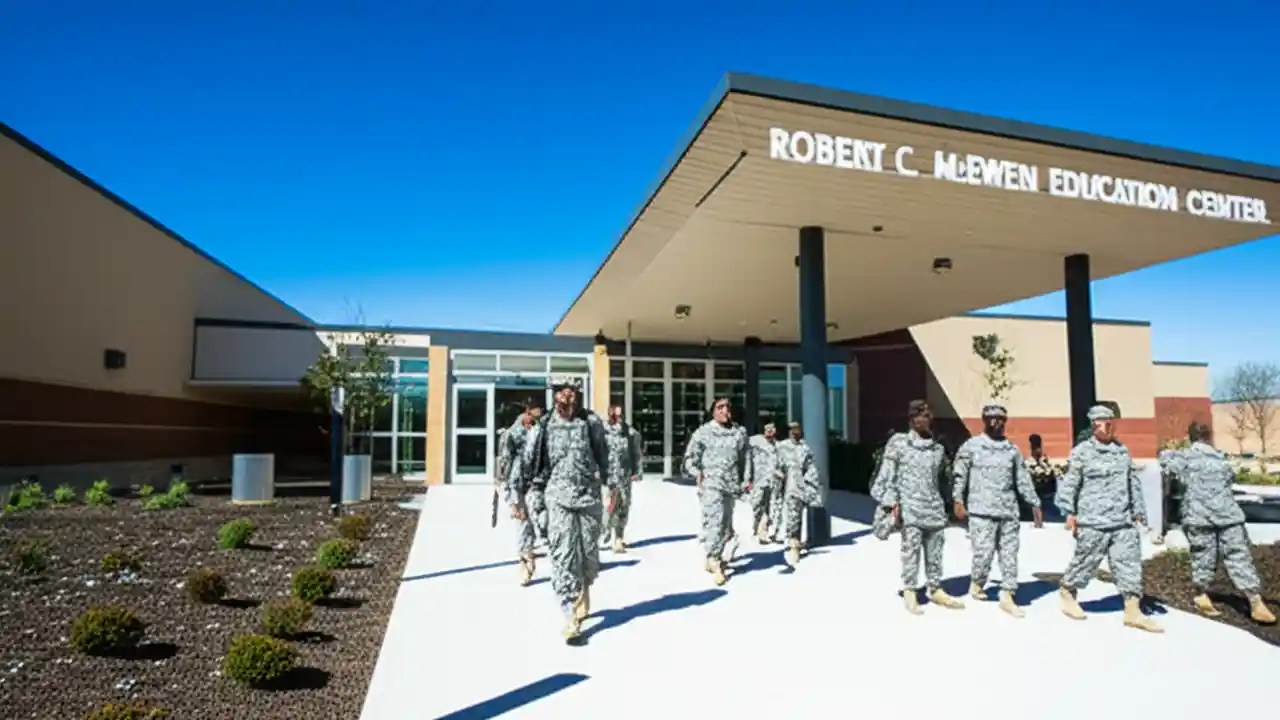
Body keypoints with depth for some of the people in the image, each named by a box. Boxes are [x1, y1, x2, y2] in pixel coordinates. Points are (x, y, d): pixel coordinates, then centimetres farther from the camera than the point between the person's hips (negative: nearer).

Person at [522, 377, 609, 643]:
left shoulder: (592, 421, 1)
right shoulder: (543, 427, -1)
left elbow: (604, 456, 8)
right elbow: (529, 462, 6)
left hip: (590, 496, 2)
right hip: (559, 499, -1)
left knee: (589, 553, 10)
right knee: (563, 555, -7)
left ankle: (583, 591, 39)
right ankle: (570, 616, -4)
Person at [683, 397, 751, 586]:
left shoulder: (740, 432, 12)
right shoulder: (703, 432, -1)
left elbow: (745, 457, 18)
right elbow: (690, 456, -1)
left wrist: (746, 478, 12)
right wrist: (696, 472, -17)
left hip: (731, 484, 5)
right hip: (711, 482, -5)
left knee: (726, 523, 11)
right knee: (715, 520, -18)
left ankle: (713, 557, 28)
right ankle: (714, 560, -13)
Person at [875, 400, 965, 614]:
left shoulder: (938, 448, 11)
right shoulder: (898, 442, -3)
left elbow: (943, 478, 20)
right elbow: (887, 475, -5)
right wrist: (892, 503, -10)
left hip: (934, 508, 5)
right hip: (910, 508, -5)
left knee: (935, 551, 8)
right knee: (911, 550, -4)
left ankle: (936, 589, 21)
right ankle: (909, 592, 6)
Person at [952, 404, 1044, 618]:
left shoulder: (1012, 449, 12)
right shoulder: (971, 446, -1)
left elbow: (1023, 479, 16)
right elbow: (959, 475, -2)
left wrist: (1035, 504, 14)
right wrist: (959, 501, -8)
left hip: (1008, 511, 4)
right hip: (982, 511, -4)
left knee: (1010, 554, 5)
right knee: (984, 552, -6)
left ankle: (1007, 597, 13)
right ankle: (976, 584, 20)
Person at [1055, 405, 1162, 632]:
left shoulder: (1123, 451, 13)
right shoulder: (1082, 452, -6)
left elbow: (1133, 484, 21)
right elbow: (1069, 483, -8)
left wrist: (1138, 511, 19)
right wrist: (1069, 512, -12)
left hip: (1123, 522, 6)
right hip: (1092, 522, -5)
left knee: (1130, 564, 2)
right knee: (1085, 561, 4)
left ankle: (1133, 610, 7)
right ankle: (1067, 592, 26)